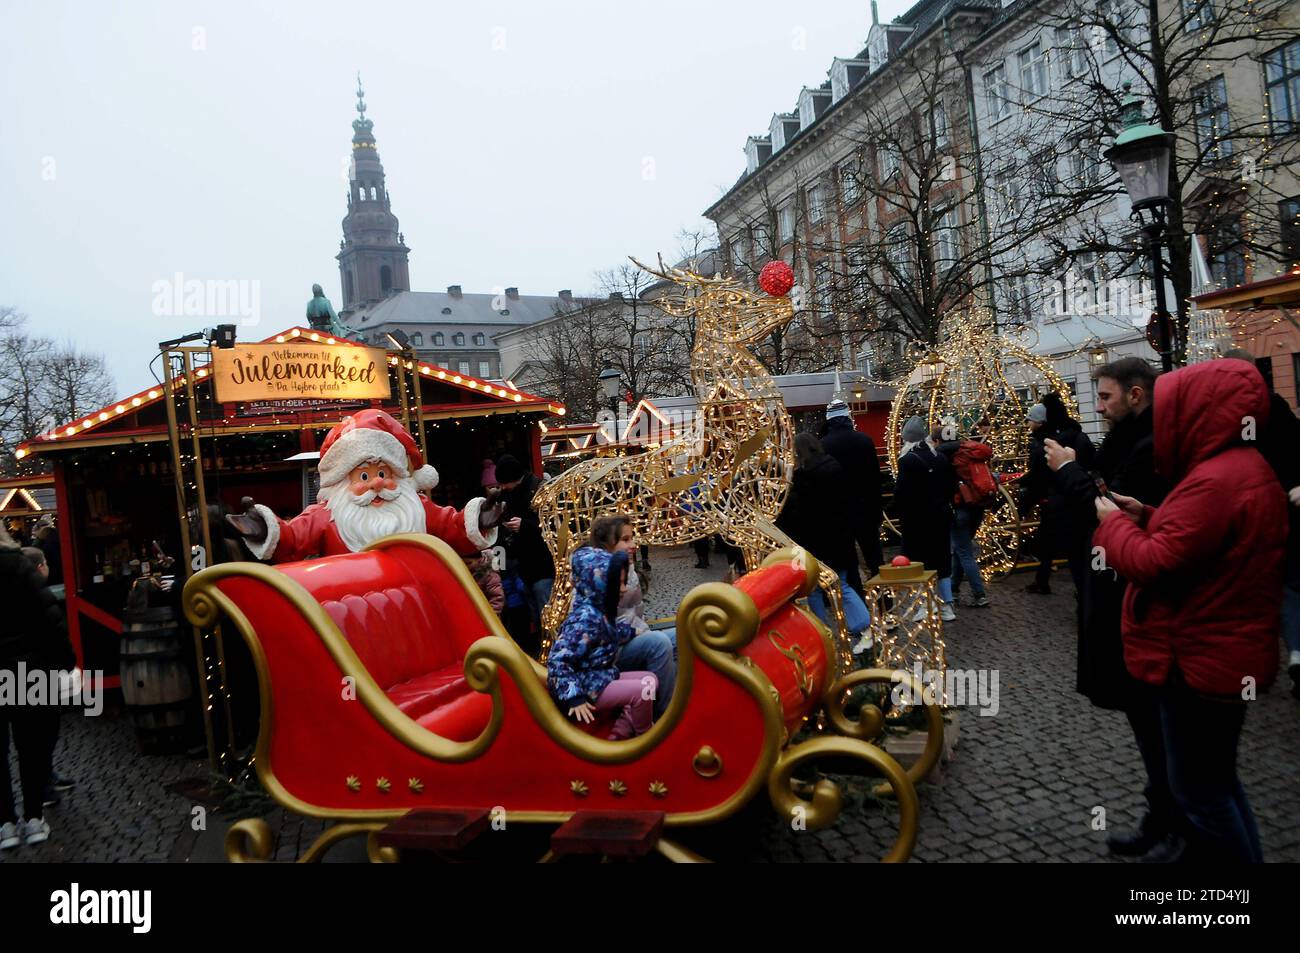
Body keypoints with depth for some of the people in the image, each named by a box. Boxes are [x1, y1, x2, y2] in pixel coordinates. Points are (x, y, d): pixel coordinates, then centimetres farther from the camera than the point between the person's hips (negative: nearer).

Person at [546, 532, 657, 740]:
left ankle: (617, 738, 5)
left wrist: (631, 632, 40)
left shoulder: (601, 609, 4)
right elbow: (557, 661, -31)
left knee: (651, 680, 9)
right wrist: (574, 698, -33)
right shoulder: (586, 619, -26)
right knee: (642, 691, -18)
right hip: (587, 688, -10)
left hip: (601, 678, 10)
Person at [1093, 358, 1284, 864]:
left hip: (1202, 661, -11)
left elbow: (1152, 564, -25)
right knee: (1217, 779, 23)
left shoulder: (1214, 481, -26)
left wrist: (1113, 522, -8)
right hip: (1224, 654, 11)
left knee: (1198, 789, 4)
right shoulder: (1244, 468, 9)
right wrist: (1144, 515, 4)